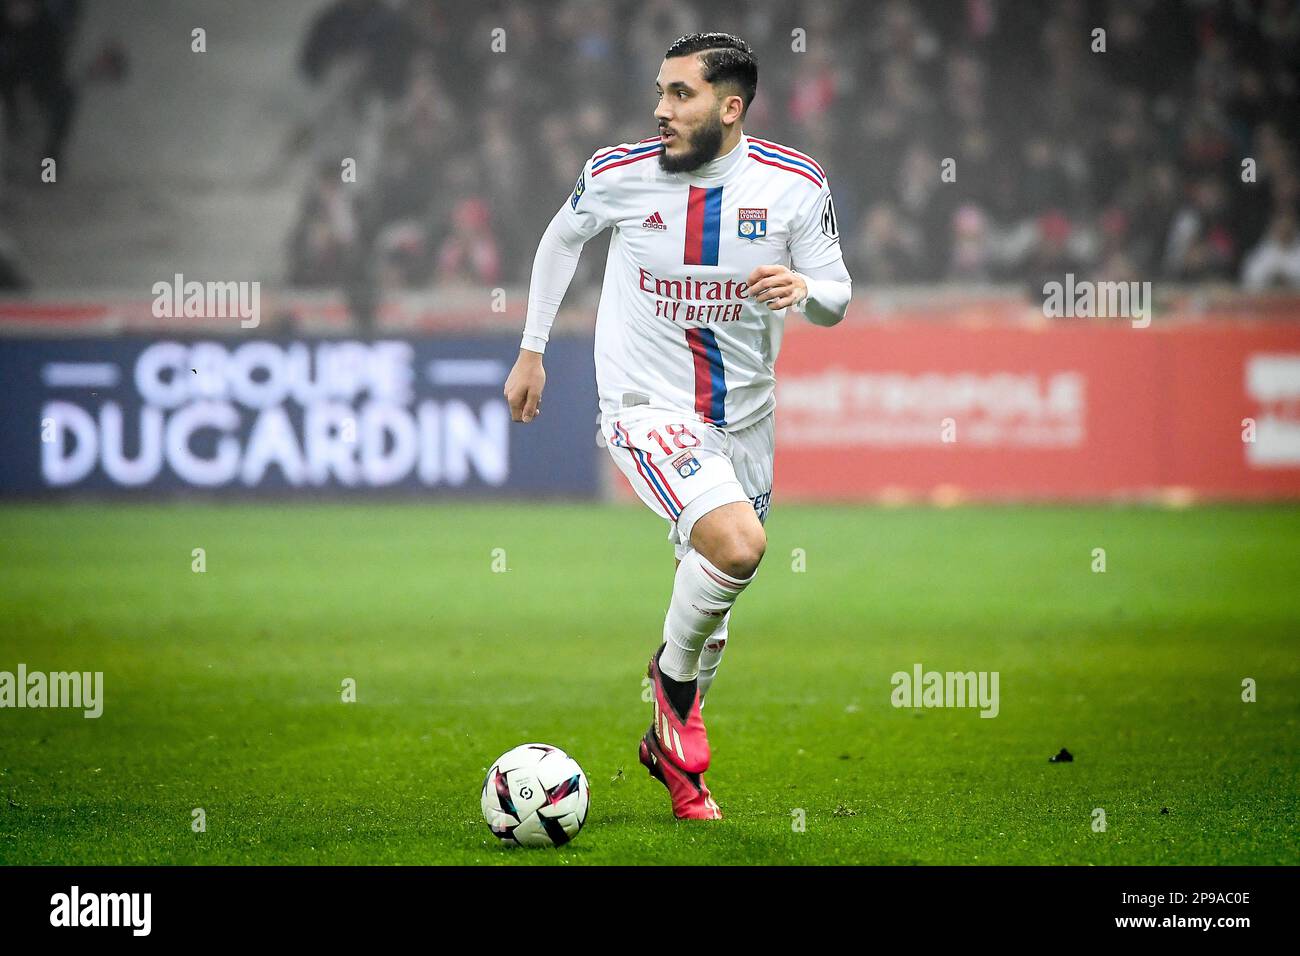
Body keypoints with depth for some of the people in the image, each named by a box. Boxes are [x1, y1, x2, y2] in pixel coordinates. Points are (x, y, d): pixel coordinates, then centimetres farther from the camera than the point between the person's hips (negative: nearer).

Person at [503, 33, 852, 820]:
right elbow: (564, 236, 11)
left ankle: (670, 742, 41)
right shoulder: (620, 174, -10)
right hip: (648, 407, -4)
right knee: (738, 544, -29)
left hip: (744, 416, 4)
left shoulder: (796, 184, -8)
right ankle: (674, 671, -1)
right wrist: (532, 350, 14)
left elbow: (836, 300, 0)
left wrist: (803, 289, -24)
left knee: (711, 593, 15)